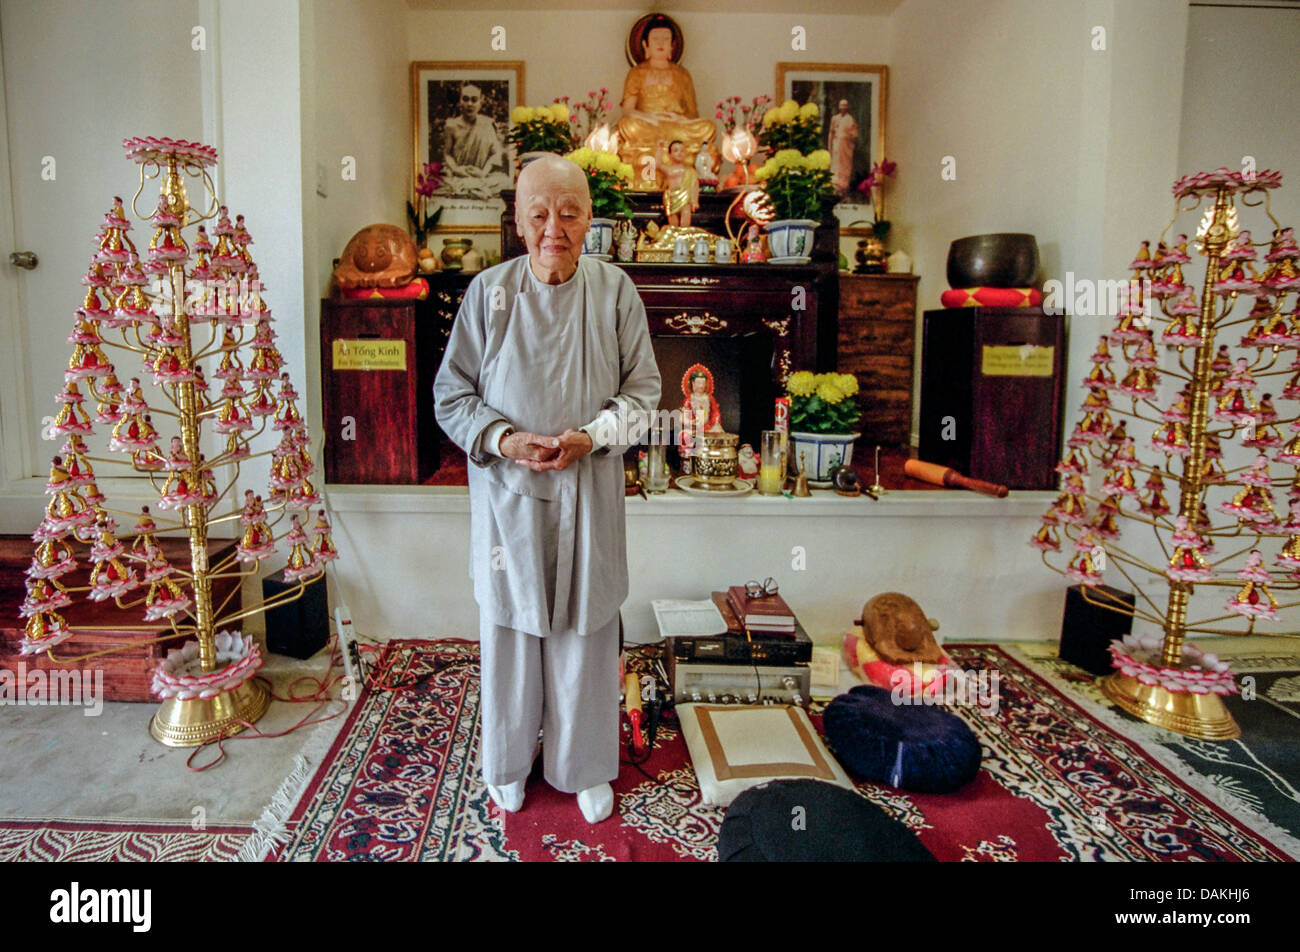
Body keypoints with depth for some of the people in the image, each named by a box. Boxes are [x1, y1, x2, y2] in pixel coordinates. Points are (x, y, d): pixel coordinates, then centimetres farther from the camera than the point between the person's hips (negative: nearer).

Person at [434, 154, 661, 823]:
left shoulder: (614, 290, -4)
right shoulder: (488, 291, -5)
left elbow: (643, 390, 1)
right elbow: (451, 393, 0)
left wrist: (593, 436, -16)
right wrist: (505, 440, -17)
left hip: (588, 496, 0)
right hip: (508, 492, 0)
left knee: (585, 632, 11)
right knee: (510, 629, 14)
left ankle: (585, 767, 34)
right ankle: (510, 762, 38)